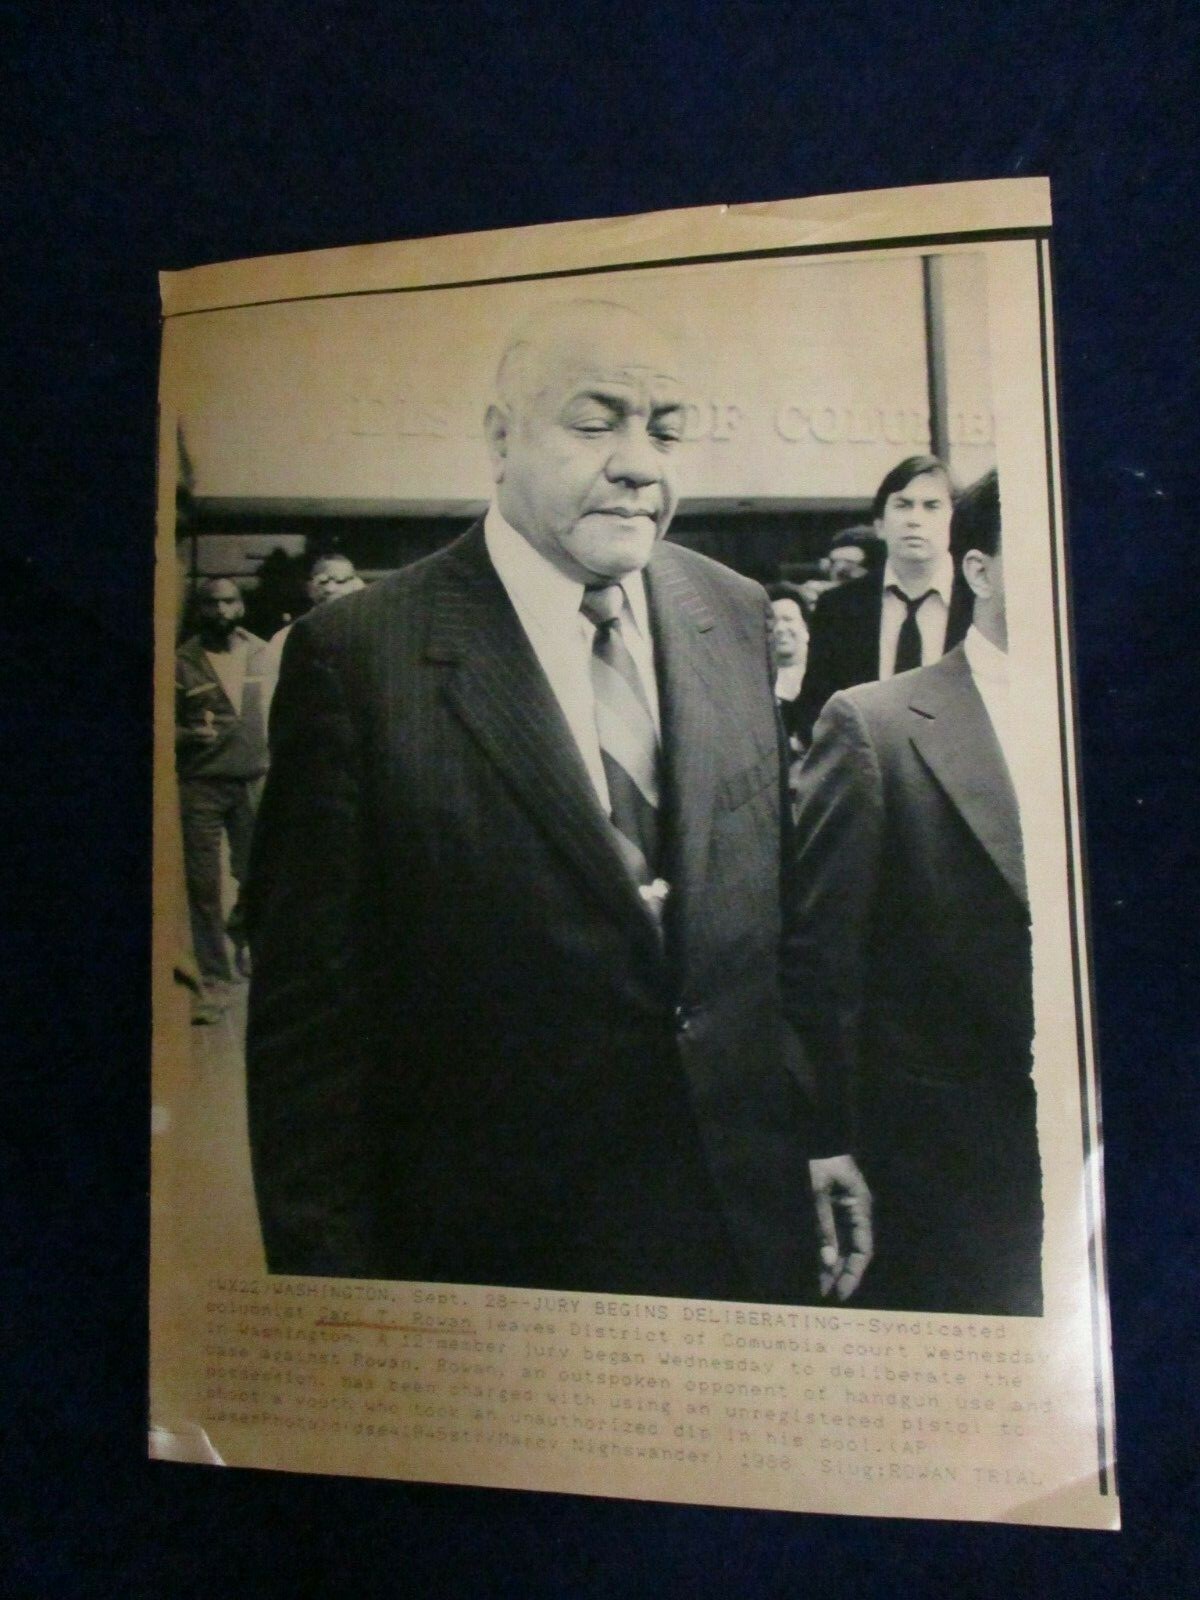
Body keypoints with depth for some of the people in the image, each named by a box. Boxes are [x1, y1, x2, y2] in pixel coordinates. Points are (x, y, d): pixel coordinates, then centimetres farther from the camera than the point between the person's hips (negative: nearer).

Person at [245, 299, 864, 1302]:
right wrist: (336, 1282, -7)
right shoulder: (357, 656, -14)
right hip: (504, 1247, -4)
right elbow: (307, 1011, -11)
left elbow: (787, 909, 7)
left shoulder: (742, 618, 1)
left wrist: (824, 1137, 9)